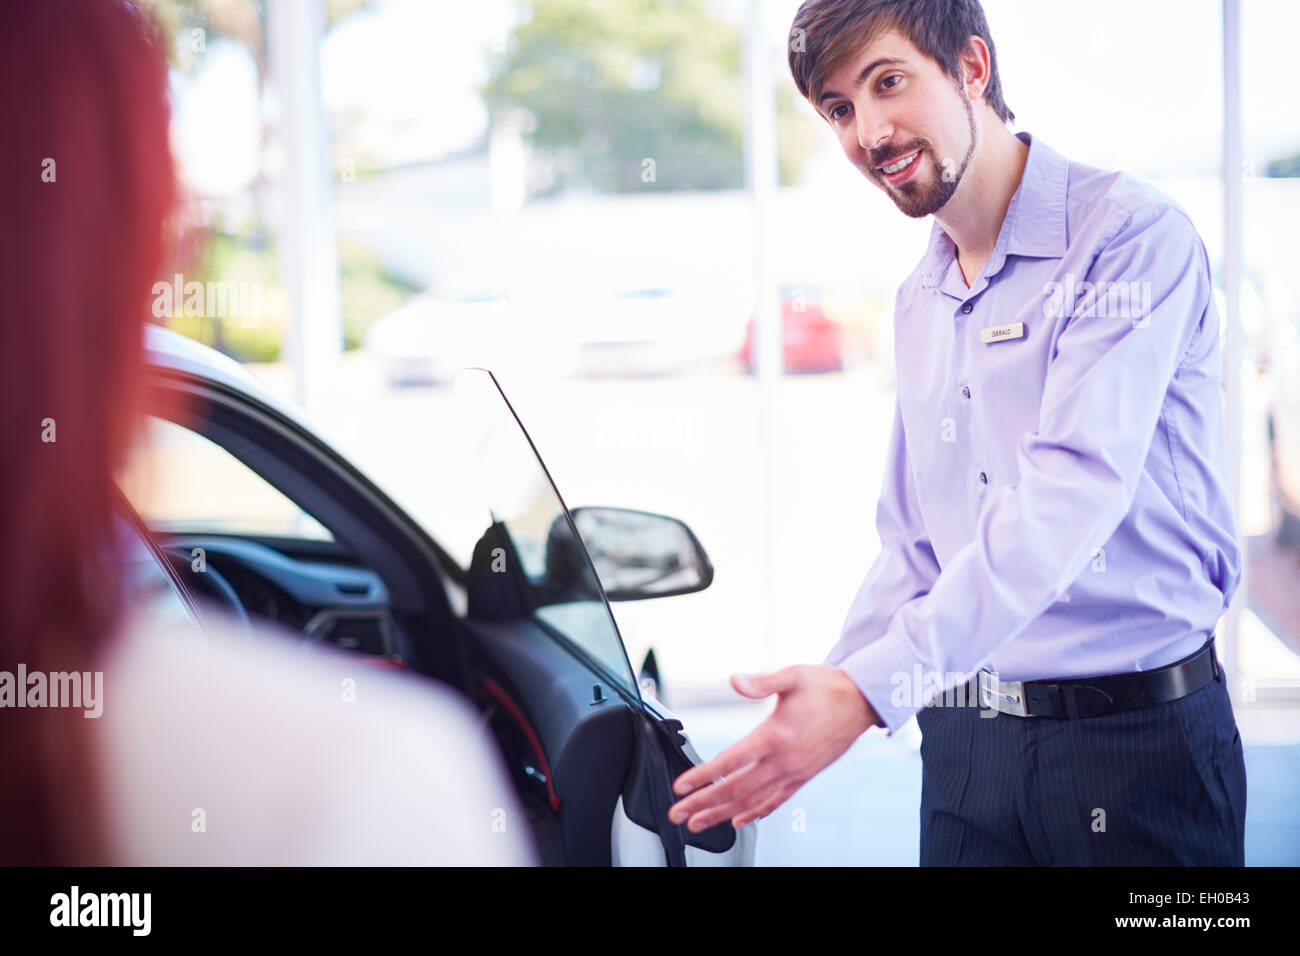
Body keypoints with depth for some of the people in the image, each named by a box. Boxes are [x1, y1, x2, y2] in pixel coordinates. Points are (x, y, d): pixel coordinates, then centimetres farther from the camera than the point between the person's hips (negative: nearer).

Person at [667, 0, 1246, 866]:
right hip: (963, 744, 7)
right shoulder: (920, 305, 13)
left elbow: (1069, 499, -24)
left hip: (1136, 735, -6)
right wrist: (818, 701, 5)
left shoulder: (1130, 236, -12)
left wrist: (868, 689, -31)